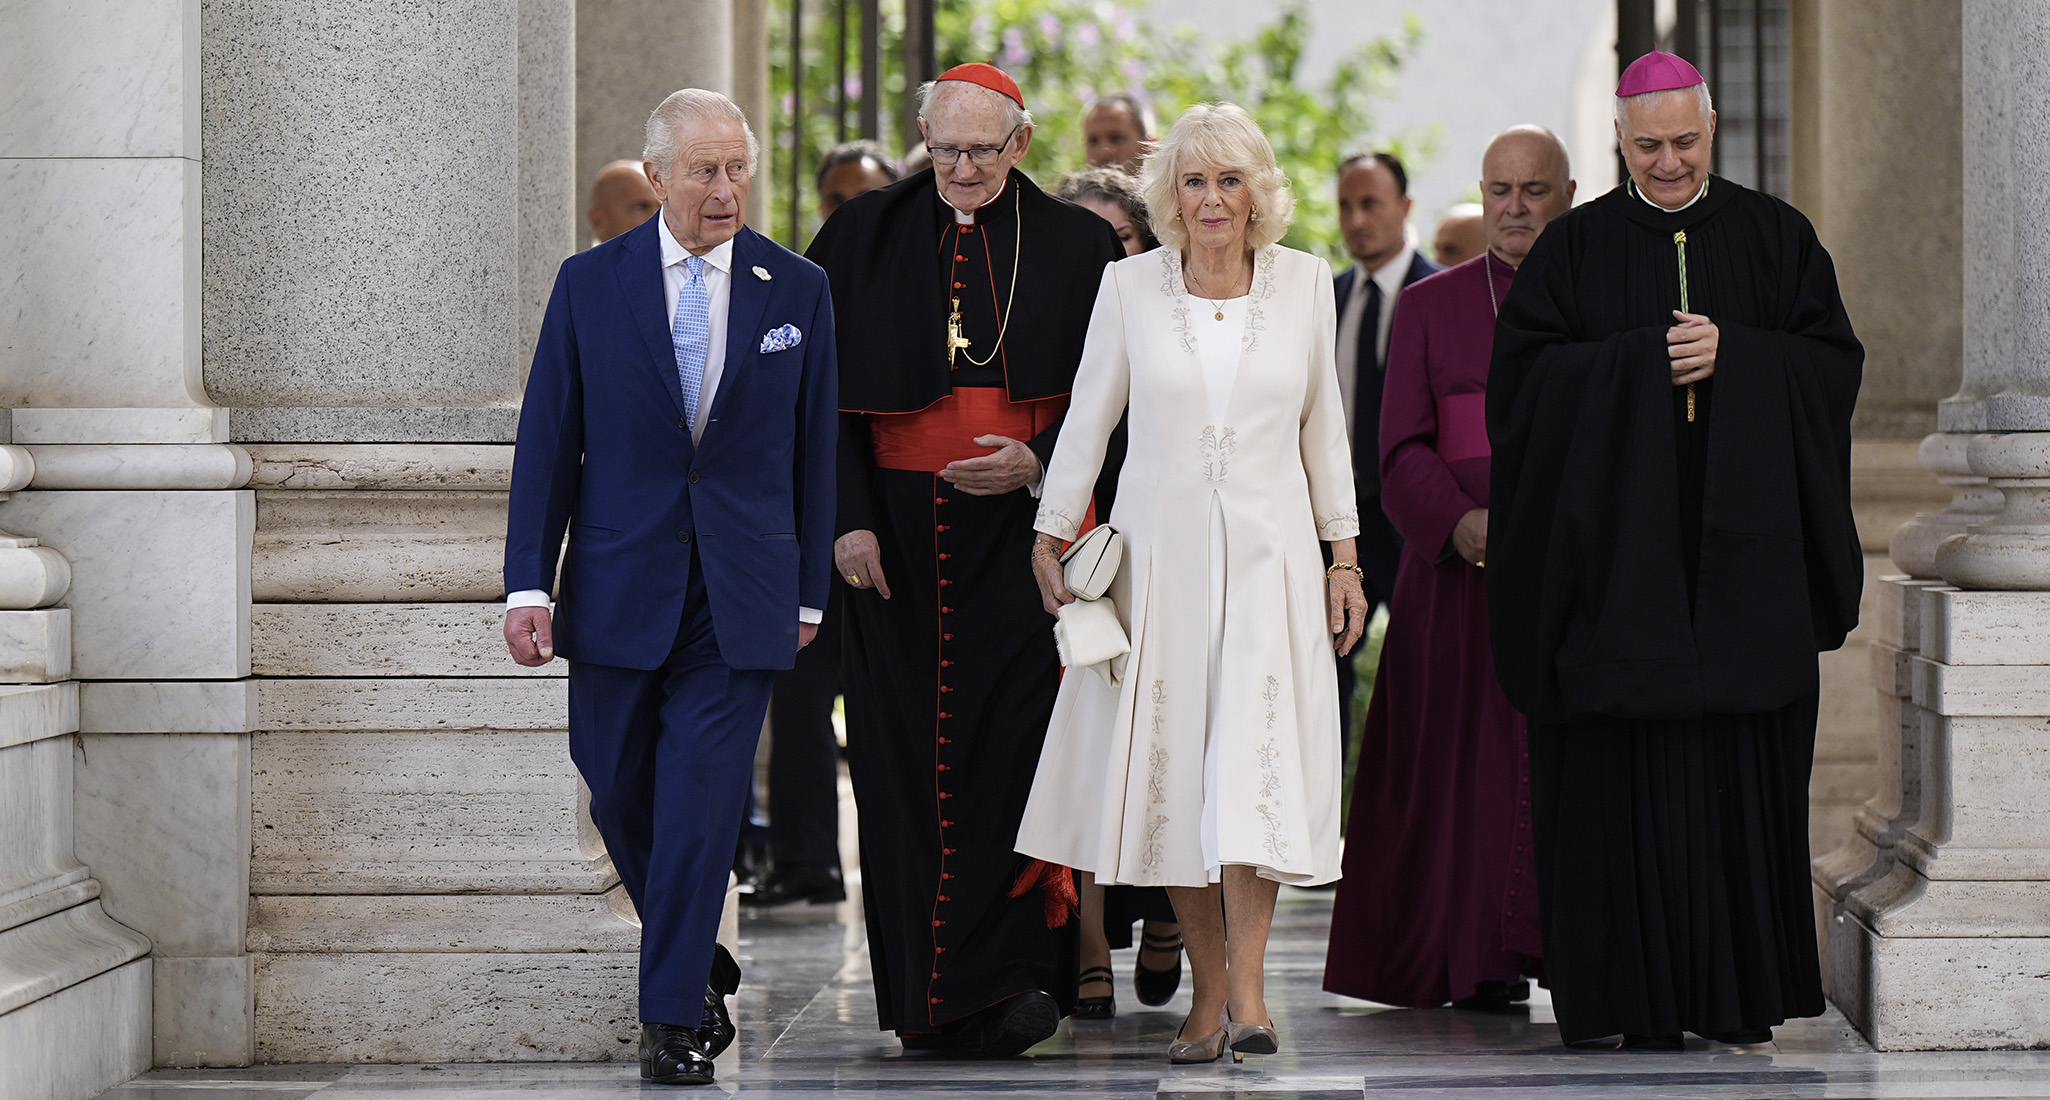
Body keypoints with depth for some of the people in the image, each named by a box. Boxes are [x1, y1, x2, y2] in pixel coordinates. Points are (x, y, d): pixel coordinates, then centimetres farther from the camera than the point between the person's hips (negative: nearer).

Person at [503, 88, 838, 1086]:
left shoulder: (796, 291, 2)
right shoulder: (591, 284, 1)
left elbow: (814, 450, 7)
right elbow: (547, 442, 2)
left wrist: (809, 590, 6)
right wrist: (528, 584, -4)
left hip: (743, 593, -1)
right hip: (619, 583, 1)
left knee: (702, 800, -6)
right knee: (619, 790, 9)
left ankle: (672, 1020, -1)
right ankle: (689, 955, 32)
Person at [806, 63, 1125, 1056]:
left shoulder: (1073, 247, 4)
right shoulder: (867, 239, 6)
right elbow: (830, 393, 5)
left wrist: (1036, 464, -13)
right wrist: (848, 517, -6)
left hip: (1019, 532, -1)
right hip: (897, 537, 1)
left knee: (1010, 743, -8)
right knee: (905, 754, 1)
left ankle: (1005, 980, -7)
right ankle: (921, 991, 8)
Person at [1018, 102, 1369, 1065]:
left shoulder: (1304, 282, 4)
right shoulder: (1131, 285, 0)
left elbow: (1323, 422, 10)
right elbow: (1089, 416, 7)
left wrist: (1343, 555, 10)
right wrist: (1051, 535, 5)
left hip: (1268, 551, 0)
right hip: (1159, 550, 0)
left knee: (1256, 755, -13)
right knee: (1172, 767, 0)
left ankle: (1247, 988, -12)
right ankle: (1207, 992, 8)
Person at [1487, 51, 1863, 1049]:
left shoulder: (1774, 237, 9)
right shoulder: (1576, 248, 6)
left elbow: (1833, 363, 3)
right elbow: (1522, 371, -3)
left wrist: (1734, 357, -12)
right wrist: (1644, 360, -12)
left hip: (1744, 548, 1)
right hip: (1620, 546, -1)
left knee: (1745, 771, 0)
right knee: (1628, 770, -3)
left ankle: (1741, 990, 6)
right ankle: (1644, 997, 1)